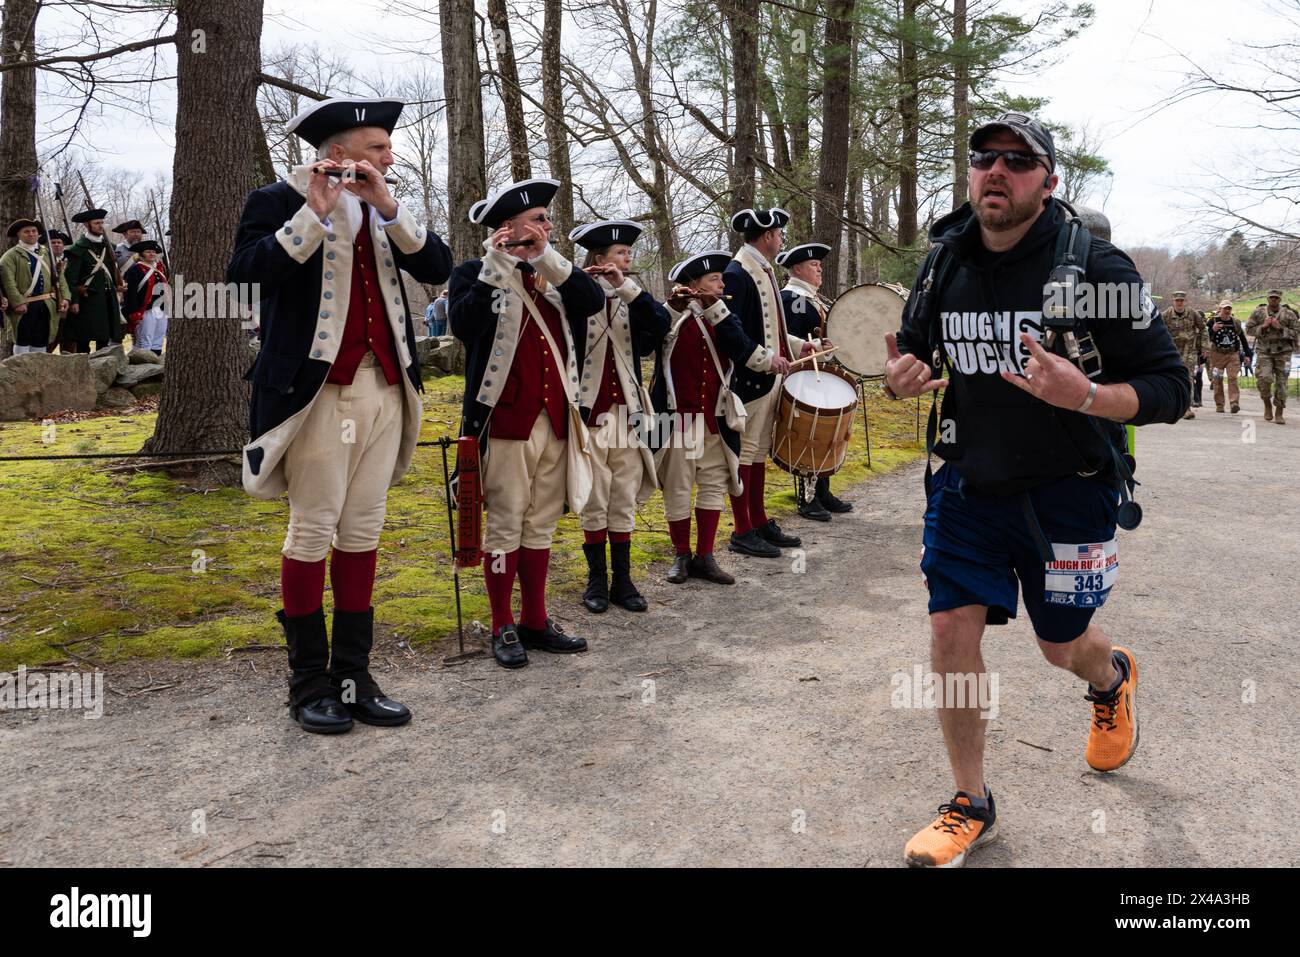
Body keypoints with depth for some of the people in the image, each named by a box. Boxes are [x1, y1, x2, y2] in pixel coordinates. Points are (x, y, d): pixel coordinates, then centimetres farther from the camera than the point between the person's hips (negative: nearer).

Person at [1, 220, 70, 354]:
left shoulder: (46, 253, 16)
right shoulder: (11, 255, -2)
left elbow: (58, 276, 13)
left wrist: (64, 297, 0)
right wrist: (18, 302, -21)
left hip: (46, 306, 5)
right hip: (24, 307, -5)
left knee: (41, 343, 10)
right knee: (22, 343, 1)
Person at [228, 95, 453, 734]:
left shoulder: (383, 211, 18)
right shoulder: (280, 201, 0)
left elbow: (438, 268, 4)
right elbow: (243, 274, -15)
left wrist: (388, 208, -8)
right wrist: (315, 213, -19)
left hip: (385, 388, 6)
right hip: (320, 389, -6)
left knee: (363, 531, 8)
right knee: (313, 531, -1)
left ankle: (353, 674, 15)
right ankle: (308, 682, 10)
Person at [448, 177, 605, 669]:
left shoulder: (552, 275, 15)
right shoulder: (475, 274, -1)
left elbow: (595, 301, -4)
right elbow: (463, 325, -20)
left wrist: (548, 257, -12)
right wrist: (495, 266, -20)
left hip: (554, 421, 6)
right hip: (506, 421, -5)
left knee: (541, 525, 12)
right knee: (505, 526, 0)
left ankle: (536, 620, 22)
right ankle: (503, 629, 11)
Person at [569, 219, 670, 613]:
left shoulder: (631, 302, 10)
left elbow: (661, 324, -9)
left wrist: (626, 286, -16)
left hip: (627, 415, 4)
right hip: (590, 415, -4)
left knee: (624, 504, 7)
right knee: (594, 504, 3)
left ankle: (623, 580, 15)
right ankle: (597, 580, 14)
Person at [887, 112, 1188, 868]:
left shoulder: (1097, 266, -16)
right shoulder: (945, 263, -2)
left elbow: (1169, 387, -15)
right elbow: (915, 350, 14)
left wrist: (1084, 396, -36)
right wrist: (901, 379, -12)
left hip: (1067, 490, -3)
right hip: (969, 483, 3)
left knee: (1062, 644, 13)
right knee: (953, 633, -3)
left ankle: (1114, 677, 53)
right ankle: (972, 806, 17)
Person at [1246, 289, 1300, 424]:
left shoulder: (1289, 314, 0)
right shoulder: (1258, 312, 3)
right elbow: (1249, 329, 4)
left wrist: (1280, 328, -14)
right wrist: (1263, 326, -12)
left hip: (1283, 352, 0)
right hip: (1264, 352, 0)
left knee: (1281, 382, 0)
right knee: (1264, 378, -18)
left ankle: (1279, 413, 9)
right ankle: (1267, 404, 8)